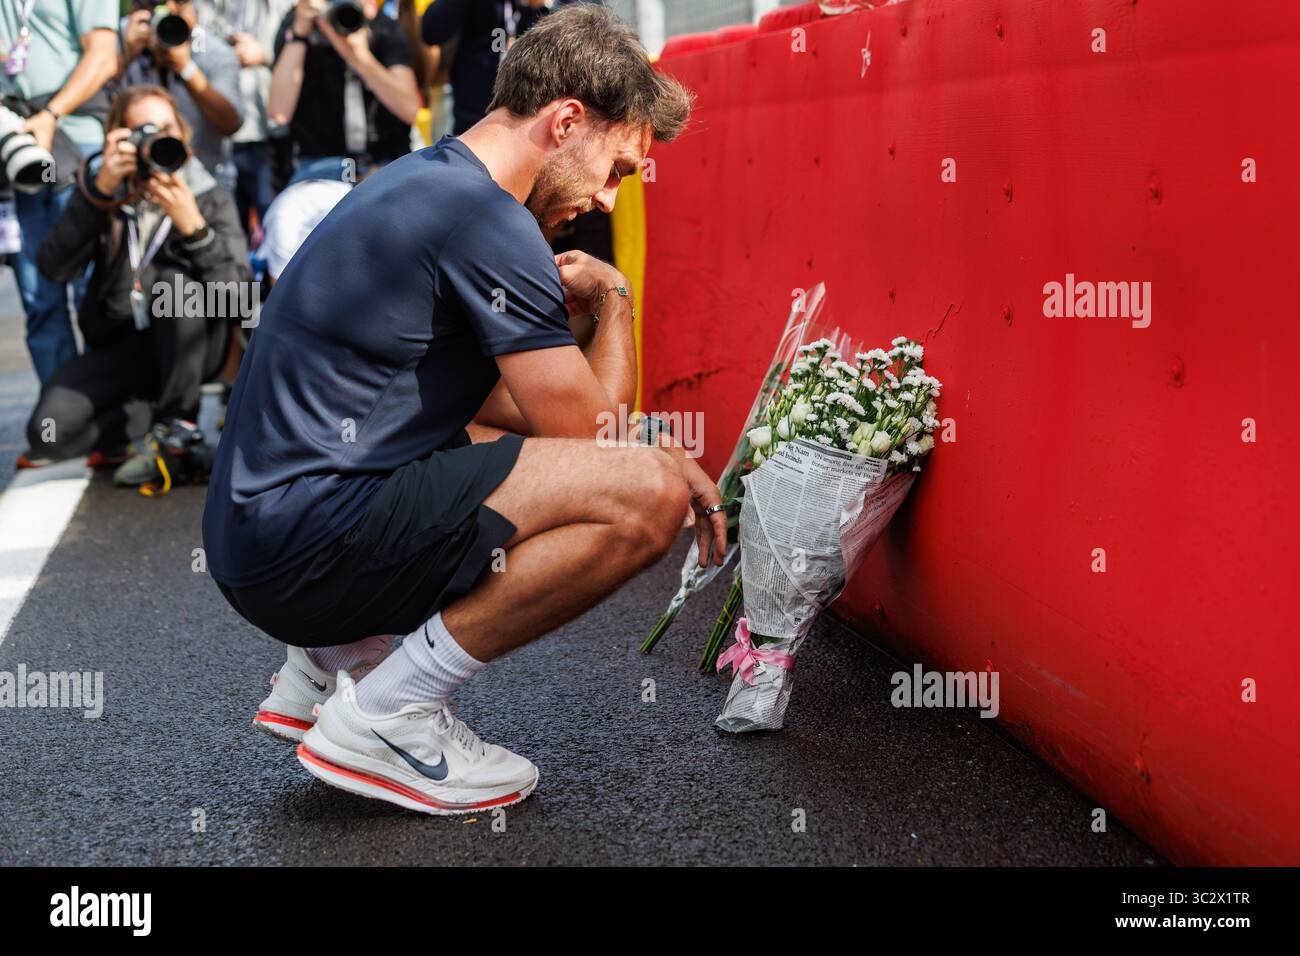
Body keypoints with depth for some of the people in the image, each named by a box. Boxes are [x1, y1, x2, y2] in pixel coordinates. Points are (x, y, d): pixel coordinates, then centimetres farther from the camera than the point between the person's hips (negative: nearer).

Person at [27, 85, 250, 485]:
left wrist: (192, 225, -32)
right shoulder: (101, 190, 1)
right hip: (119, 346, 2)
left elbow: (236, 289, -20)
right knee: (48, 432, -23)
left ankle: (178, 425, -21)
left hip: (188, 344, -1)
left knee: (175, 278, -33)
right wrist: (98, 192, -23)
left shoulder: (211, 198, -4)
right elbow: (54, 268, -15)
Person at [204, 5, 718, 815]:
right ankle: (387, 716, -7)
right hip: (305, 545, -10)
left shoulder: (422, 181, 17)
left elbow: (498, 398, 23)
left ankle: (328, 664, 18)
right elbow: (588, 430, -10)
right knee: (645, 497, -18)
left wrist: (658, 454, 12)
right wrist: (612, 298, 8)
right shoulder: (489, 224, -15)